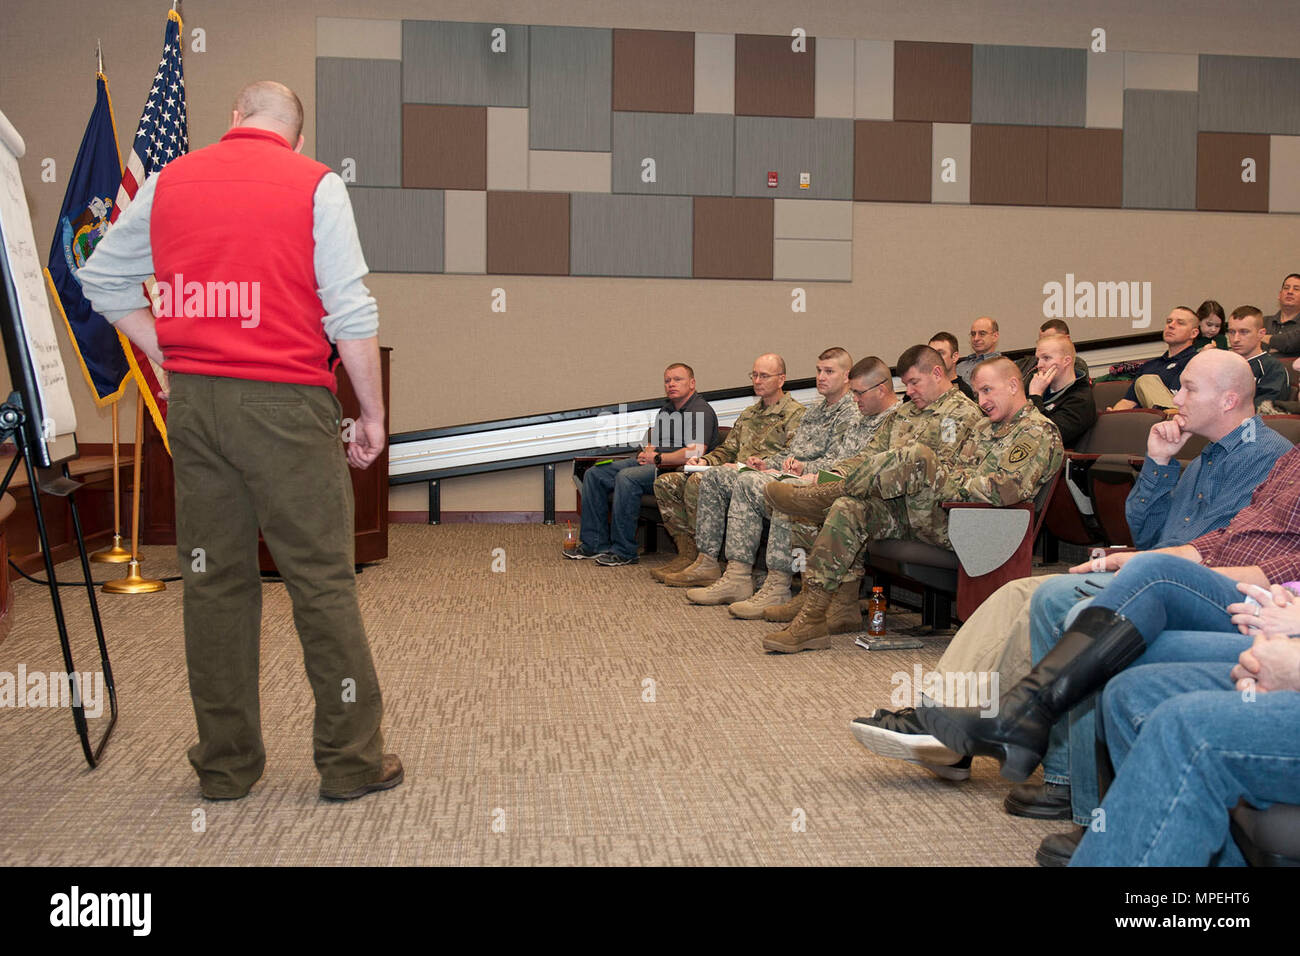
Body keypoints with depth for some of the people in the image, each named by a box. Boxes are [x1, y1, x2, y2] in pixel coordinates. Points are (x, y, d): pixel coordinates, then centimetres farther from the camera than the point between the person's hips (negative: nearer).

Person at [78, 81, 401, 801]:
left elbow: (101, 278, 19)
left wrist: (166, 359, 19)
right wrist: (373, 414, -2)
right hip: (286, 400, -4)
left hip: (192, 396, 4)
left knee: (213, 578, 10)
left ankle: (225, 762, 19)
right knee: (321, 578, 2)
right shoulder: (315, 184, -2)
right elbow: (351, 312, -8)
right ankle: (351, 760, 10)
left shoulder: (169, 181, 11)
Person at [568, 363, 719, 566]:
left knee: (626, 477, -33)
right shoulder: (666, 408, 21)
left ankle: (624, 552, -26)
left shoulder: (701, 411, -10)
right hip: (653, 463, 10)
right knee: (594, 474, 0)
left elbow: (694, 453, -23)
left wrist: (657, 458, -14)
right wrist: (645, 453, 1)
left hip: (675, 468, -10)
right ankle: (595, 543, 0)